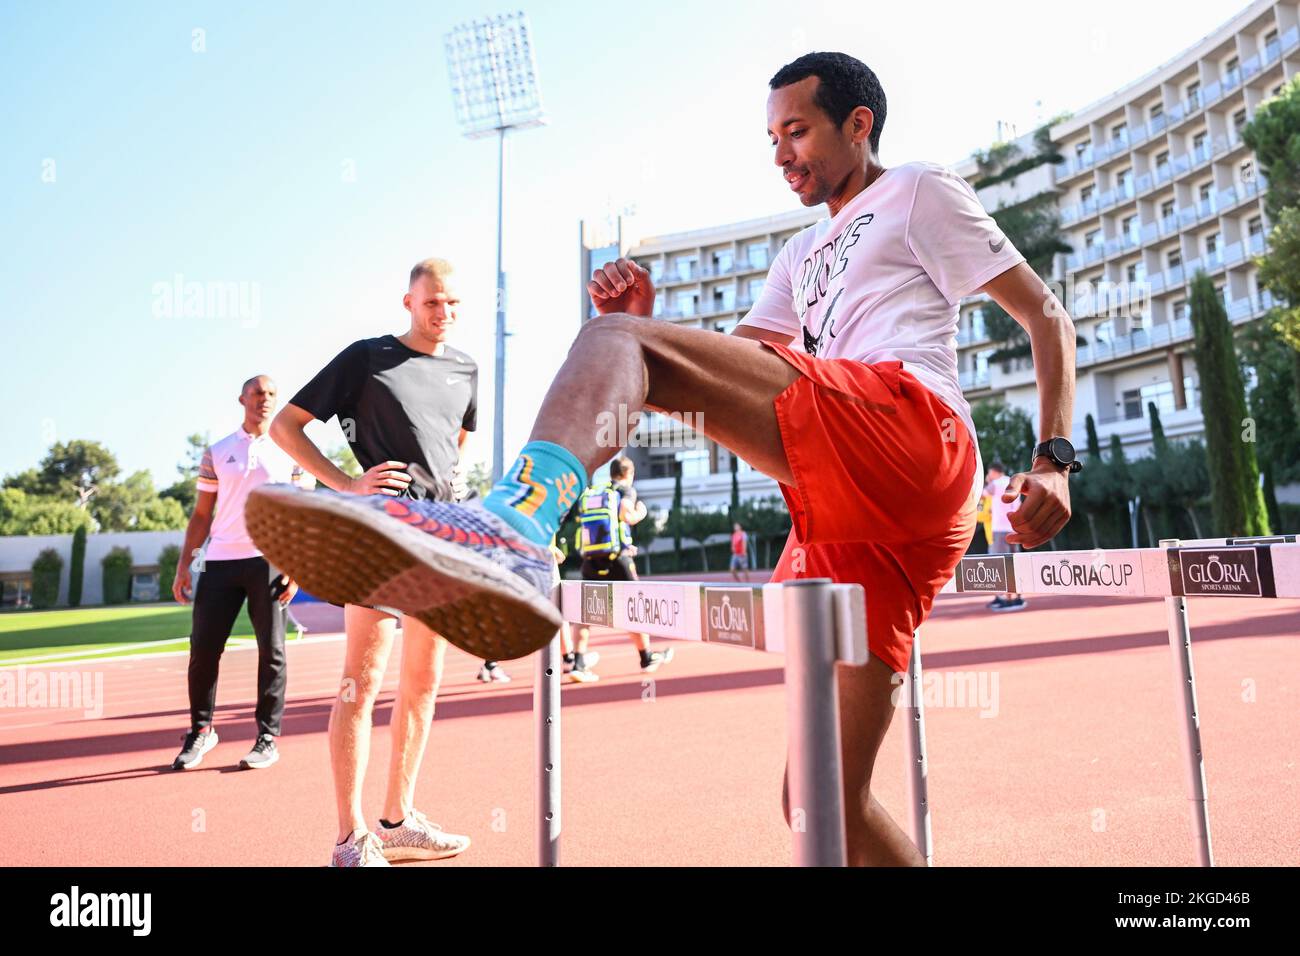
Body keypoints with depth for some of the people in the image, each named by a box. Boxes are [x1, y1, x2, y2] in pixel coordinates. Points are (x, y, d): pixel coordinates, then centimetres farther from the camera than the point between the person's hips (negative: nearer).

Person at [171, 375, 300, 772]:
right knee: (203, 649, 1)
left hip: (270, 561, -2)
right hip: (220, 561, 2)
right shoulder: (216, 453, 12)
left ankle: (267, 738, 8)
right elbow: (201, 515, 13)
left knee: (271, 651, 0)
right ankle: (201, 730, 19)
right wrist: (183, 564, 3)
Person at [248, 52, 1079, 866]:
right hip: (848, 515, 7)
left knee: (612, 337, -19)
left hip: (911, 424, -7)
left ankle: (511, 528, -45)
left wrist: (1056, 458, 0)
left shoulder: (920, 190, 20)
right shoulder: (804, 257, 37)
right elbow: (728, 369, 27)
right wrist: (648, 322, 9)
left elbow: (1046, 315, 14)